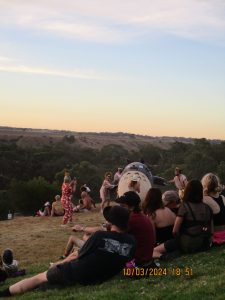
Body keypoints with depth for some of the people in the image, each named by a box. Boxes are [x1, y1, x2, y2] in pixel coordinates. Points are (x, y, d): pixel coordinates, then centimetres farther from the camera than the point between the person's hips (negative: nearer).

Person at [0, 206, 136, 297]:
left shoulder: (100, 236, -19)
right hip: (100, 278, 5)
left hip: (74, 273, -5)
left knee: (39, 277, 13)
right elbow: (127, 261, 7)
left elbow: (80, 256, -5)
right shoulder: (131, 242, -11)